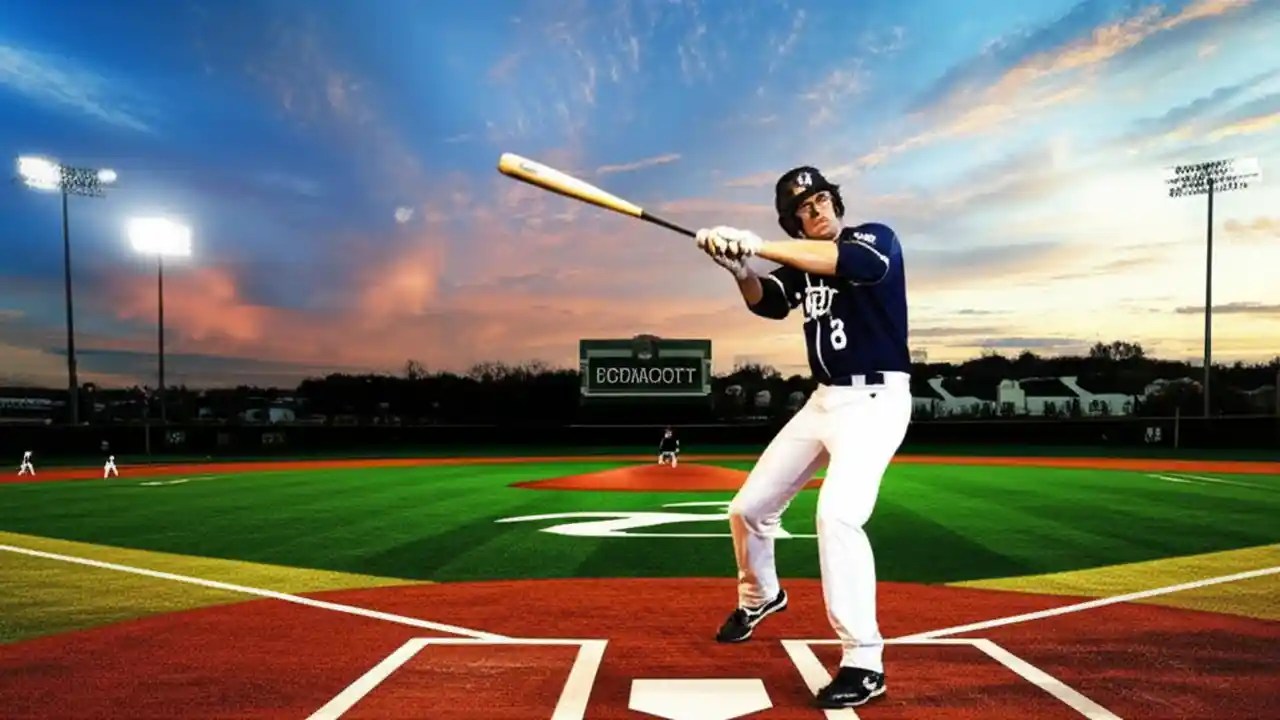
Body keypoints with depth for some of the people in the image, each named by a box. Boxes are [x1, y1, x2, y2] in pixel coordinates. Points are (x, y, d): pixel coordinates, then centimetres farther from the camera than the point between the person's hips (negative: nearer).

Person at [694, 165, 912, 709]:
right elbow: (765, 302, -4)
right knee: (748, 507, 12)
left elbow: (848, 261, -31)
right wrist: (739, 268, -25)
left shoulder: (876, 238, -7)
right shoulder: (801, 262, 12)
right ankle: (760, 597, 39)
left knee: (838, 515, -29)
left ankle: (863, 663, -18)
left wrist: (755, 244, -35)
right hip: (824, 401, 8)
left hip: (875, 400, -7)